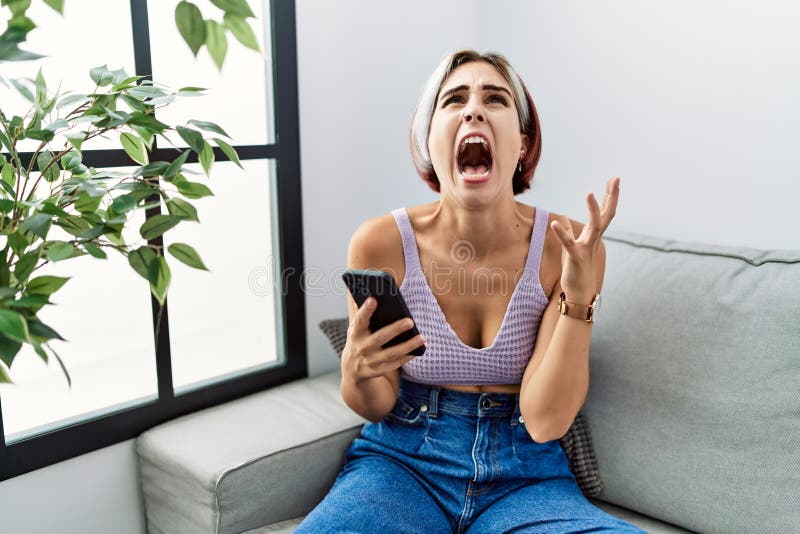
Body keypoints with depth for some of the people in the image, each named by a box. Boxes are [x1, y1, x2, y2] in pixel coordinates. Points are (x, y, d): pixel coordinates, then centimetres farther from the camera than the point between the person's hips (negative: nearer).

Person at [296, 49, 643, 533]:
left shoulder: (567, 246, -12)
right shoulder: (382, 243, -12)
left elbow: (545, 420, -14)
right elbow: (376, 406, 0)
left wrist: (580, 295, -25)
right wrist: (358, 372, -24)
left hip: (526, 472, 1)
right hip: (403, 459, 0)